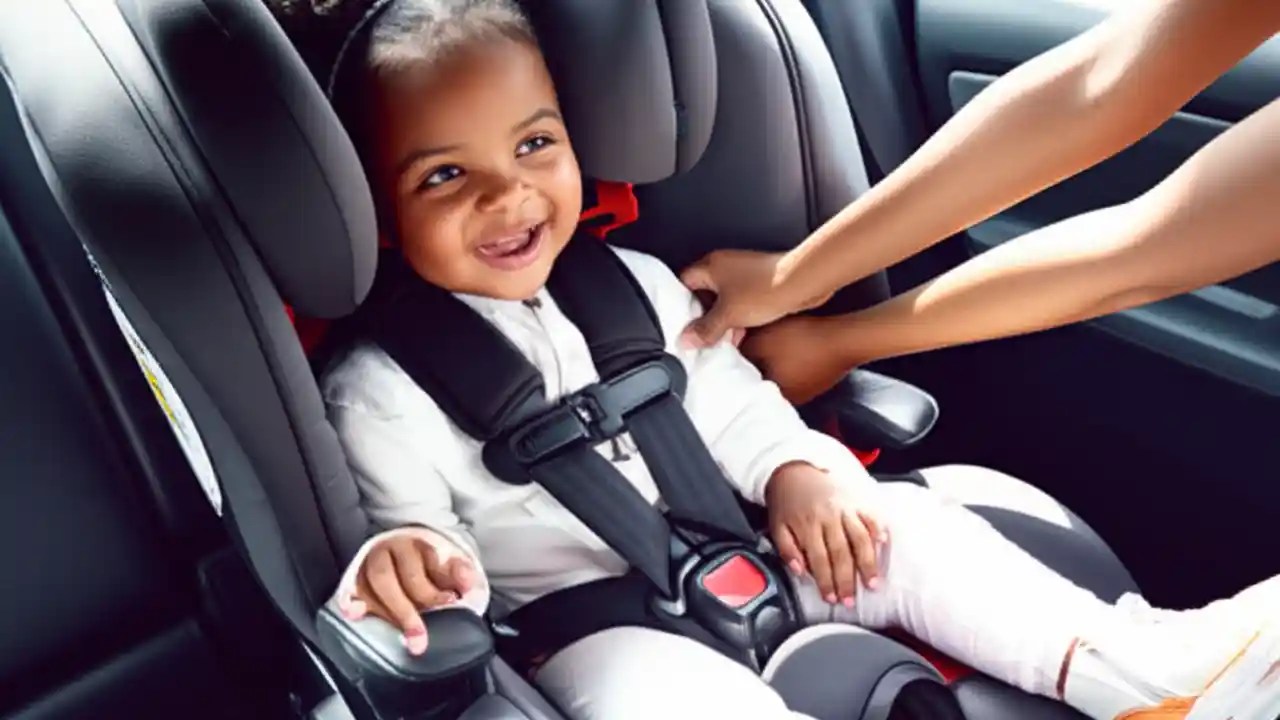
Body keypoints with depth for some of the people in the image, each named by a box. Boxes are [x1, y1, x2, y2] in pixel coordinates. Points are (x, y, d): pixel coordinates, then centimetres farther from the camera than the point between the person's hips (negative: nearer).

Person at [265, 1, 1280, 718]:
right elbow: (411, 525, -7)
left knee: (903, 524, -8)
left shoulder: (631, 286, 6)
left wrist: (793, 471, -6)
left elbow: (728, 401, 13)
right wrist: (407, 558, -32)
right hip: (593, 629, -5)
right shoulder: (382, 391, -8)